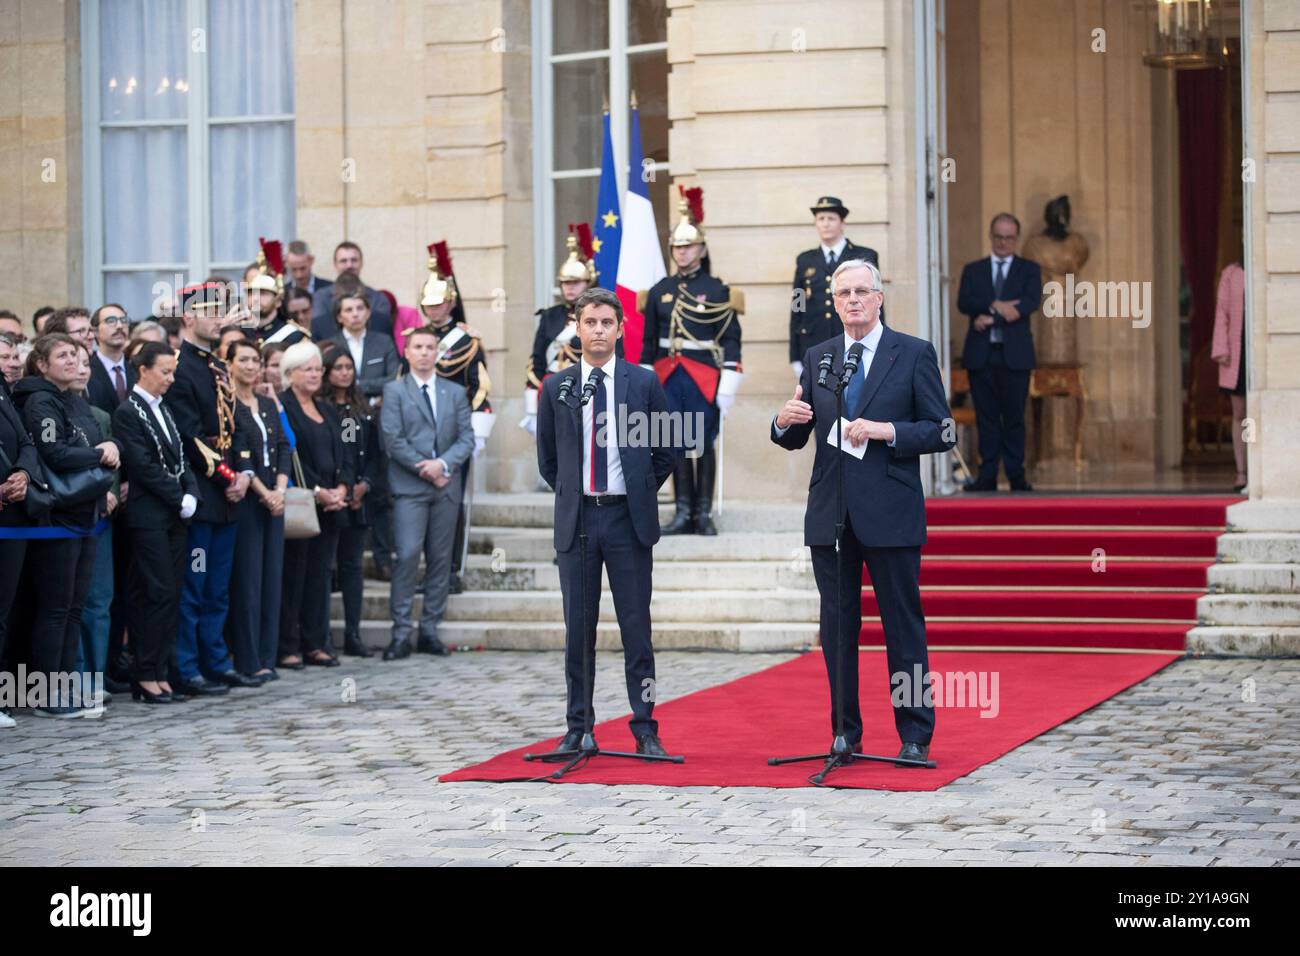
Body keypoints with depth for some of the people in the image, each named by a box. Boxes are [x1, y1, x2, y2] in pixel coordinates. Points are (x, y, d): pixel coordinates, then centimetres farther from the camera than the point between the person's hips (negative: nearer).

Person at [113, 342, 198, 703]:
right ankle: (145, 675, -2)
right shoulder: (128, 412, -7)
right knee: (157, 593, -8)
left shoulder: (163, 410, 17)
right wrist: (180, 499, -12)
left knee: (171, 593, 6)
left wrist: (191, 494, -1)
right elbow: (143, 466, -14)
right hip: (148, 516, -8)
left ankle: (161, 671, 9)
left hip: (175, 515, 8)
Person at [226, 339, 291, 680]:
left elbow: (283, 447, 10)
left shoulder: (268, 405, 15)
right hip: (245, 499, -6)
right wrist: (264, 493, -13)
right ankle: (248, 660, -2)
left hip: (273, 498, 7)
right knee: (247, 579, -5)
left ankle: (266, 657, 10)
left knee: (272, 577, 6)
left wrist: (280, 489, -4)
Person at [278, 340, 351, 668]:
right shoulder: (281, 408, -6)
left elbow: (343, 456, 15)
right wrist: (317, 491, -16)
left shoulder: (328, 411, 18)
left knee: (320, 574, 8)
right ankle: (287, 647, -1)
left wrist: (341, 488, -3)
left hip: (330, 504, 7)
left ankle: (315, 644, 12)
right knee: (292, 575, -5)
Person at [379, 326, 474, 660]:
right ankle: (401, 632, -7)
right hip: (409, 486, -4)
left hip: (447, 486, 4)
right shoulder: (394, 391, 4)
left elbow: (466, 439, 7)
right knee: (408, 556, -11)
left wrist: (443, 464, -10)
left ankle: (430, 629, 11)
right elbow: (393, 440, -4)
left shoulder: (456, 392, 14)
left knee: (441, 558, 4)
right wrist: (423, 470, -10)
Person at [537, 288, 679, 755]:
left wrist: (641, 491, 6)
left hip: (628, 519, -1)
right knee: (578, 629, 5)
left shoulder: (644, 383, 3)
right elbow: (547, 458, 16)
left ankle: (645, 730, 3)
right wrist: (572, 494, 9)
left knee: (636, 628, -1)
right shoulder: (556, 387, 7)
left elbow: (667, 451, 11)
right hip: (576, 520, 1)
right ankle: (578, 727, 11)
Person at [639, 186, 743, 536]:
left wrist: (728, 385, -10)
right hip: (669, 376, 4)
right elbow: (649, 339, 14)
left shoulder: (716, 290, -1)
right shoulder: (660, 291, 10)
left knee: (704, 445, 0)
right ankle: (683, 513, 9)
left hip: (704, 378, -4)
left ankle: (704, 514, 5)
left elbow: (731, 339, -4)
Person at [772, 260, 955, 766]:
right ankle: (845, 735, 16)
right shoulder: (817, 358, 12)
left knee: (904, 626, 0)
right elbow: (794, 439, 12)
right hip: (830, 515, 4)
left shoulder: (914, 354, 2)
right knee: (837, 627, 8)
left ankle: (914, 737, 7)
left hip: (890, 514, -4)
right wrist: (786, 420, -11)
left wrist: (888, 431, -17)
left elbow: (941, 432, -2)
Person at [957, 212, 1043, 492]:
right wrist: (996, 305, -18)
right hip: (980, 354, 1)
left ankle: (1017, 477, 5)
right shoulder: (973, 270, 13)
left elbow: (1031, 301, -8)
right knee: (986, 417, 2)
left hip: (1015, 354, -1)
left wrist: (990, 318, -14)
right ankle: (987, 476, 4)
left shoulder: (1029, 270, 9)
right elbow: (963, 303, -3)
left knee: (1014, 417, 0)